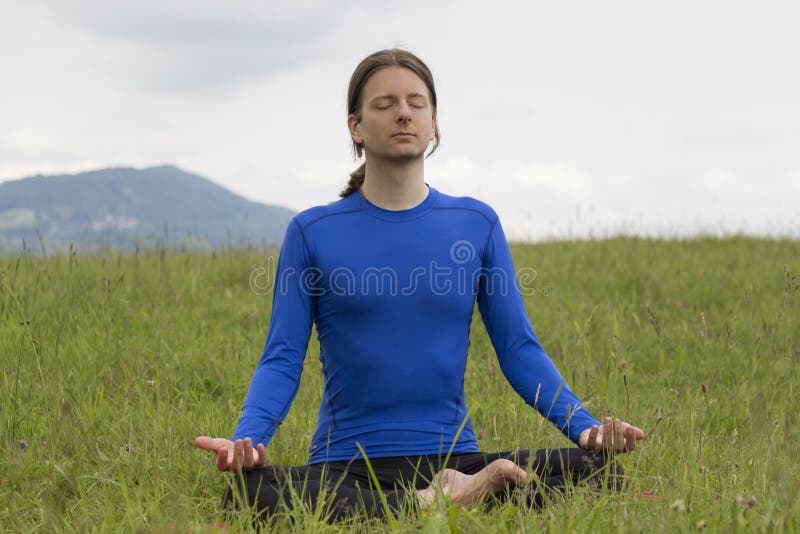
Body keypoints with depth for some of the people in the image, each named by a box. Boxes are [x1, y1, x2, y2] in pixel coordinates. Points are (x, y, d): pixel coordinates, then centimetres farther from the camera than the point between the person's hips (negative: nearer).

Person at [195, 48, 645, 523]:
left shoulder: (477, 224, 8)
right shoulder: (313, 232, 4)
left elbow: (520, 350, 7)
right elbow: (283, 359, 1)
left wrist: (585, 427, -8)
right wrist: (247, 438, -19)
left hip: (453, 459, 1)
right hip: (347, 467, -1)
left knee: (600, 470, -22)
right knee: (251, 493, -35)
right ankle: (439, 505, -22)